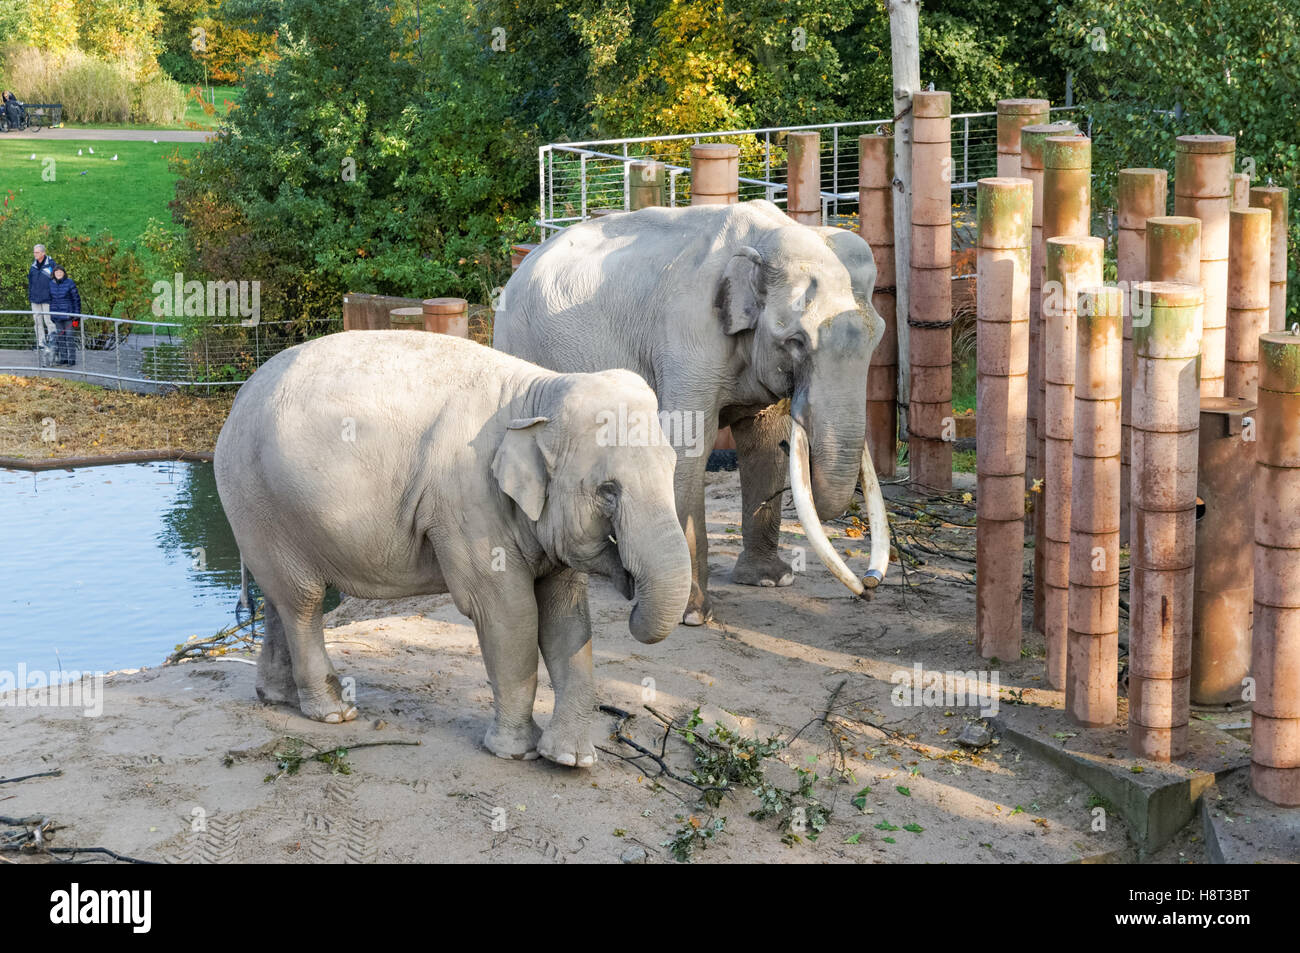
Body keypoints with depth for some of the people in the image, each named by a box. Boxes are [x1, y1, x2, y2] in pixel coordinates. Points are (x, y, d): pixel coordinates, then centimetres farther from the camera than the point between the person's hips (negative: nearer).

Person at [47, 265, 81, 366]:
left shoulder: (70, 283, -8)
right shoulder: (51, 283, 5)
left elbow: (76, 299, -5)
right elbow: (50, 299, 14)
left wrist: (77, 315, -9)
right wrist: (50, 315, 13)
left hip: (68, 314, -5)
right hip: (56, 315, 5)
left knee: (69, 336, -5)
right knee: (60, 336, 7)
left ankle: (72, 360, -1)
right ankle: (63, 358, 14)